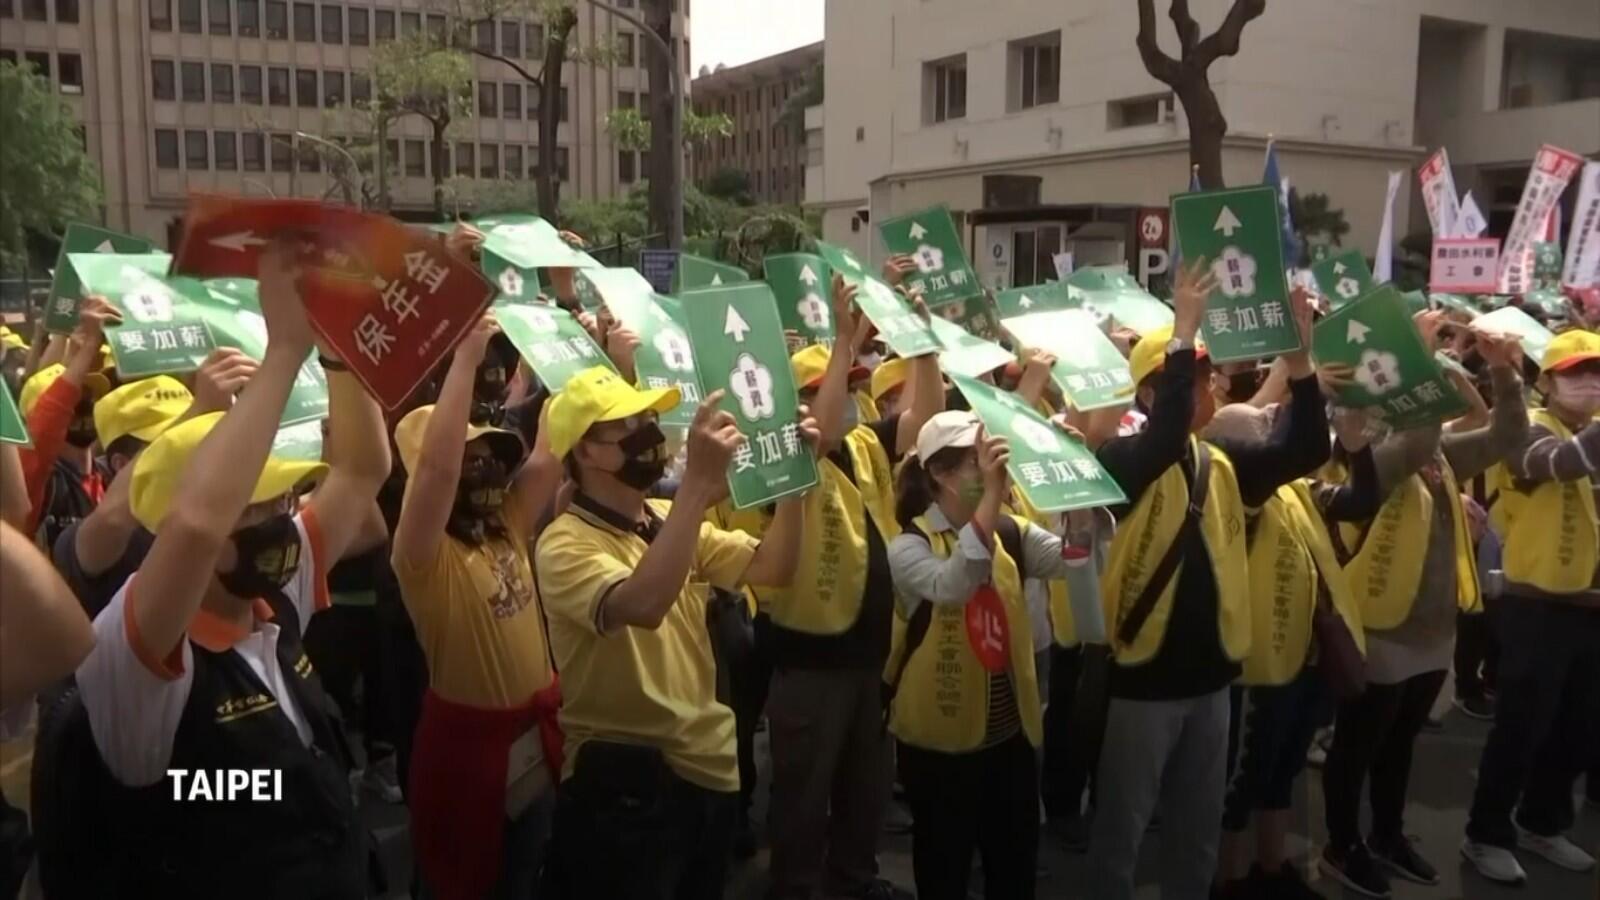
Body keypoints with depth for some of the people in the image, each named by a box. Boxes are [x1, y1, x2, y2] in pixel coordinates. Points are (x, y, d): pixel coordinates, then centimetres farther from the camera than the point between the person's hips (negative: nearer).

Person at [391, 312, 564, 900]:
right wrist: (466, 356, -38)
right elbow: (437, 464, -34)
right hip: (468, 735, -7)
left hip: (536, 728, 7)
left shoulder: (508, 527, 4)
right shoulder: (423, 555, -17)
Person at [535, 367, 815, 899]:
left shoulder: (671, 520, 7)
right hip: (624, 782, -7)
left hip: (708, 765, 8)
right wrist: (700, 482, -38)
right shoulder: (565, 544, -17)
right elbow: (643, 606, -37)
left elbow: (774, 569, 1)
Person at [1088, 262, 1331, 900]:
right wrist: (1184, 333, -34)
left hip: (1210, 672, 7)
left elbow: (1306, 449, -3)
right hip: (1143, 675, -6)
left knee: (1198, 826, 20)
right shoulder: (1123, 459, -14)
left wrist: (1298, 360, -16)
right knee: (1122, 827, 8)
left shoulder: (1224, 464, 7)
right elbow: (1164, 442, -34)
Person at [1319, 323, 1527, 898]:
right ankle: (1341, 848, 21)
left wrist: (1503, 373, -7)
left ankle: (1388, 836, 37)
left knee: (1399, 743, 22)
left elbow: (1506, 436, 7)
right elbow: (1415, 437, -36)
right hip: (1380, 632, -8)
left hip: (1432, 629, 8)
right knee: (1357, 746, 7)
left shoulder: (1441, 454, 6)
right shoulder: (1368, 455, -17)